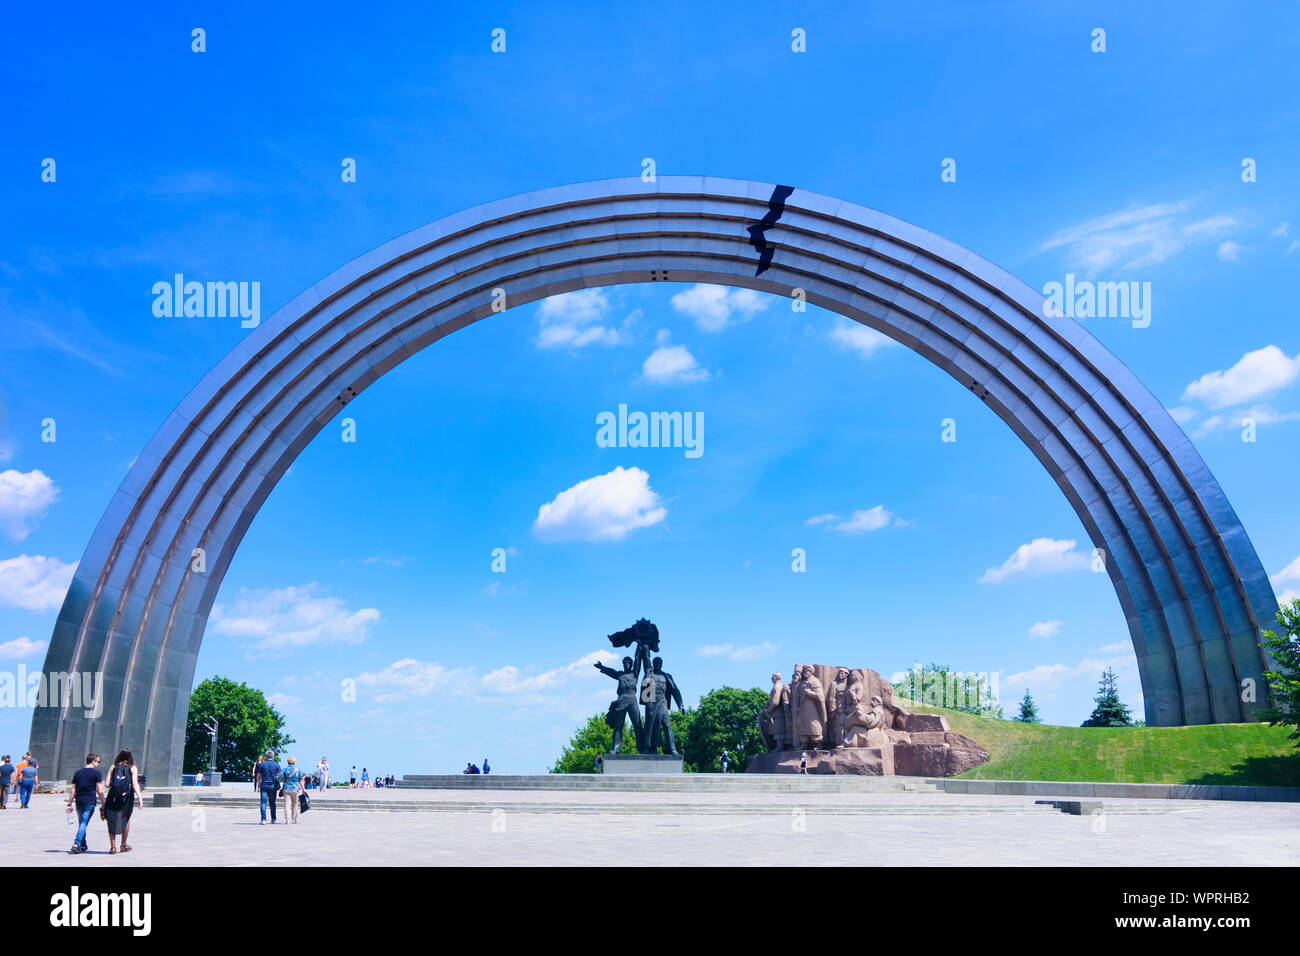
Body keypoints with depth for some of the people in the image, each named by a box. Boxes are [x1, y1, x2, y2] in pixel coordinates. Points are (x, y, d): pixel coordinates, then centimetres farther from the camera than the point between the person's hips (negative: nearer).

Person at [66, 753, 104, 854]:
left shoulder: (78, 773, 11)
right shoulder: (96, 773, -3)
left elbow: (73, 790, 8)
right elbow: (99, 791, -6)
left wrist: (69, 804, 12)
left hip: (79, 802, 5)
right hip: (90, 802, -5)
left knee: (81, 823, 16)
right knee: (84, 823, -6)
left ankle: (83, 846, 24)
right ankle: (76, 844, -19)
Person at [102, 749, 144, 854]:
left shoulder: (113, 767, 7)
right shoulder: (132, 768, 4)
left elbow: (107, 784, 1)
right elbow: (135, 784, -7)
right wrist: (140, 798, -9)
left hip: (113, 797, 0)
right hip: (127, 797, 0)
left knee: (111, 820, 10)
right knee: (126, 818, 19)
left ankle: (113, 845, 2)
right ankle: (123, 844, 27)